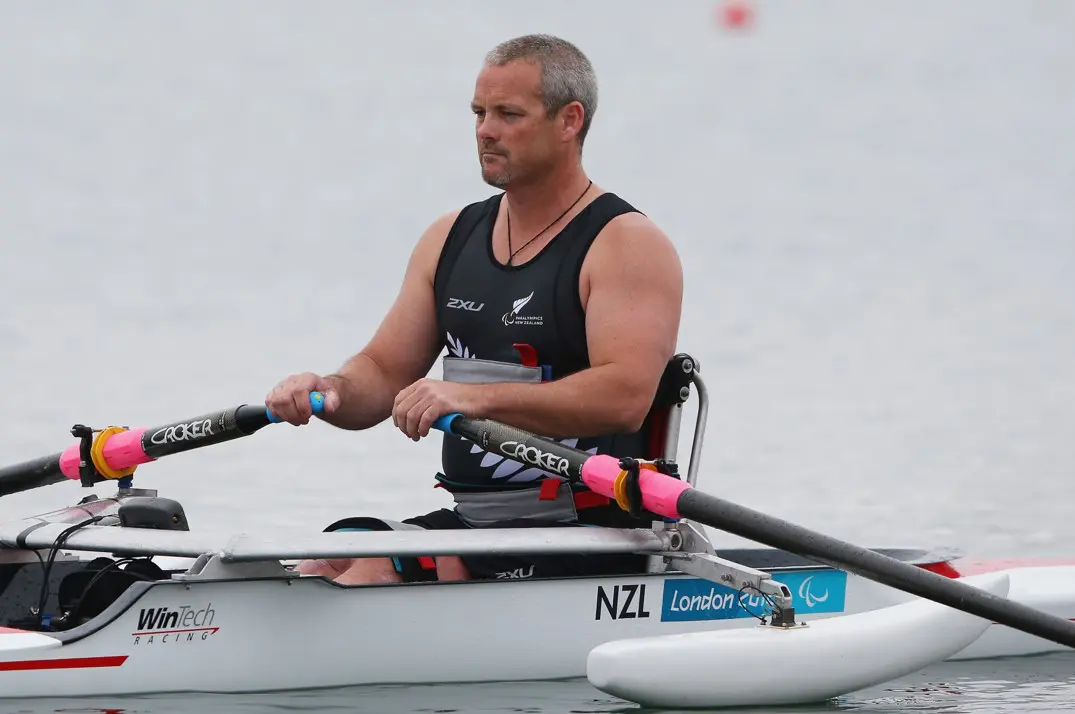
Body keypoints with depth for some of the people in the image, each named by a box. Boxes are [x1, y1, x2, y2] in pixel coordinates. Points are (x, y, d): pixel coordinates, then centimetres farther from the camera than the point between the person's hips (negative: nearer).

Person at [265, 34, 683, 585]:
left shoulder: (628, 245, -7)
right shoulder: (451, 239, 16)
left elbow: (625, 396, -23)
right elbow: (384, 374, 15)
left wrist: (476, 398, -32)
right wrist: (331, 391, -10)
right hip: (467, 520, 7)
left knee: (369, 578, -26)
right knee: (316, 572, -15)